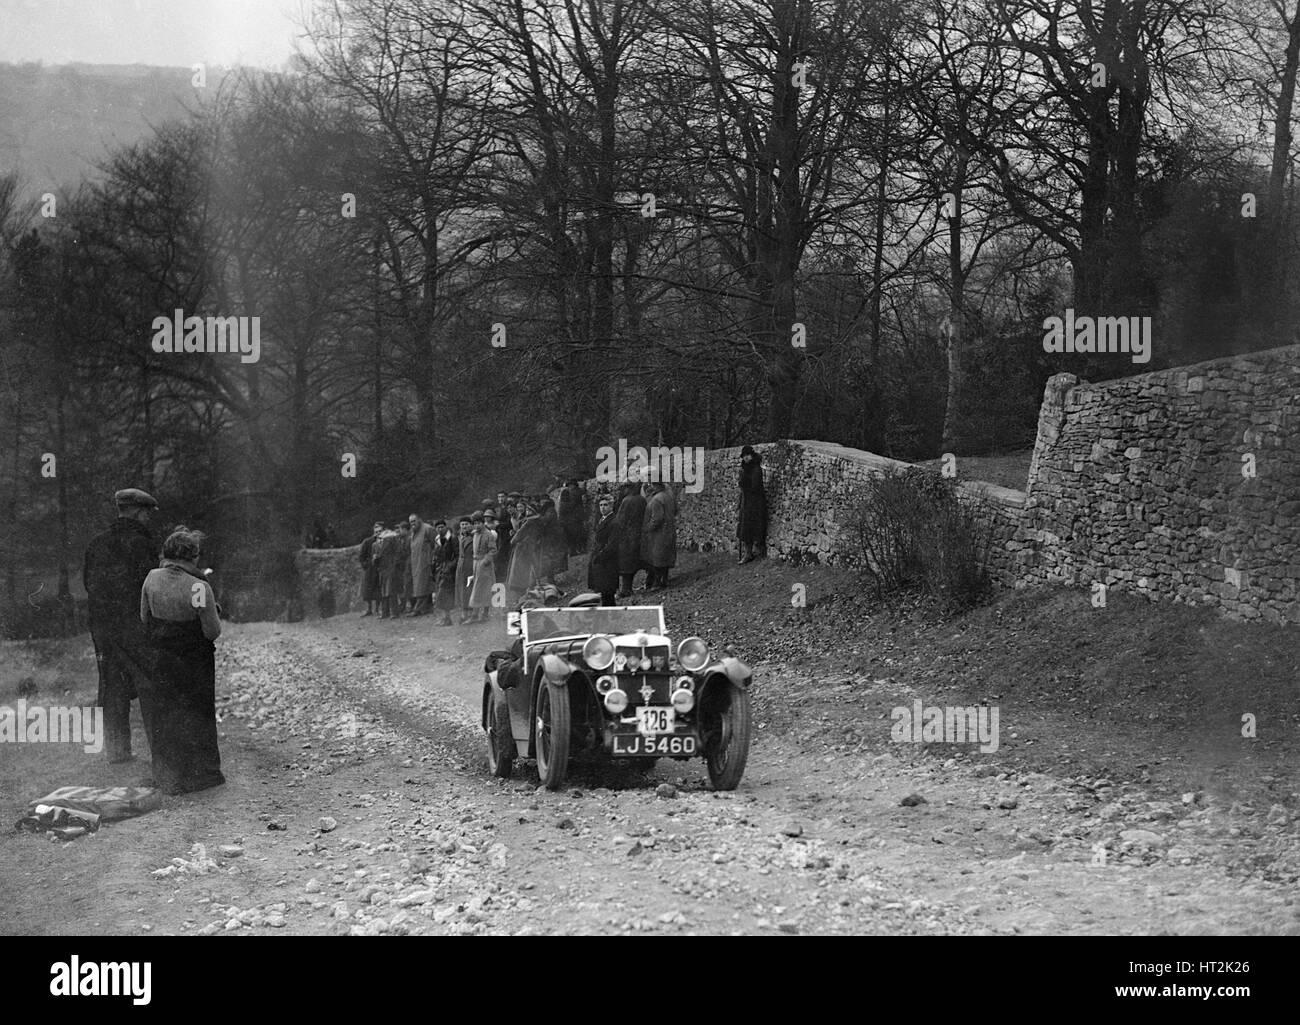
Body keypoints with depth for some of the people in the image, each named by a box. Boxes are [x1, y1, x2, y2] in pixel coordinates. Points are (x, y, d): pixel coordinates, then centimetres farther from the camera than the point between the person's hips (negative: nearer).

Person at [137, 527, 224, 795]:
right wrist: (214, 613, 2)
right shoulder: (200, 587, -22)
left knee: (162, 719, 17)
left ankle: (166, 777, 26)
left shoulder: (152, 578, -8)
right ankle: (199, 774, 23)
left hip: (159, 660, 4)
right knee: (195, 716, 13)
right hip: (193, 662, -4)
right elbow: (213, 632, -16)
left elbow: (144, 620, 3)